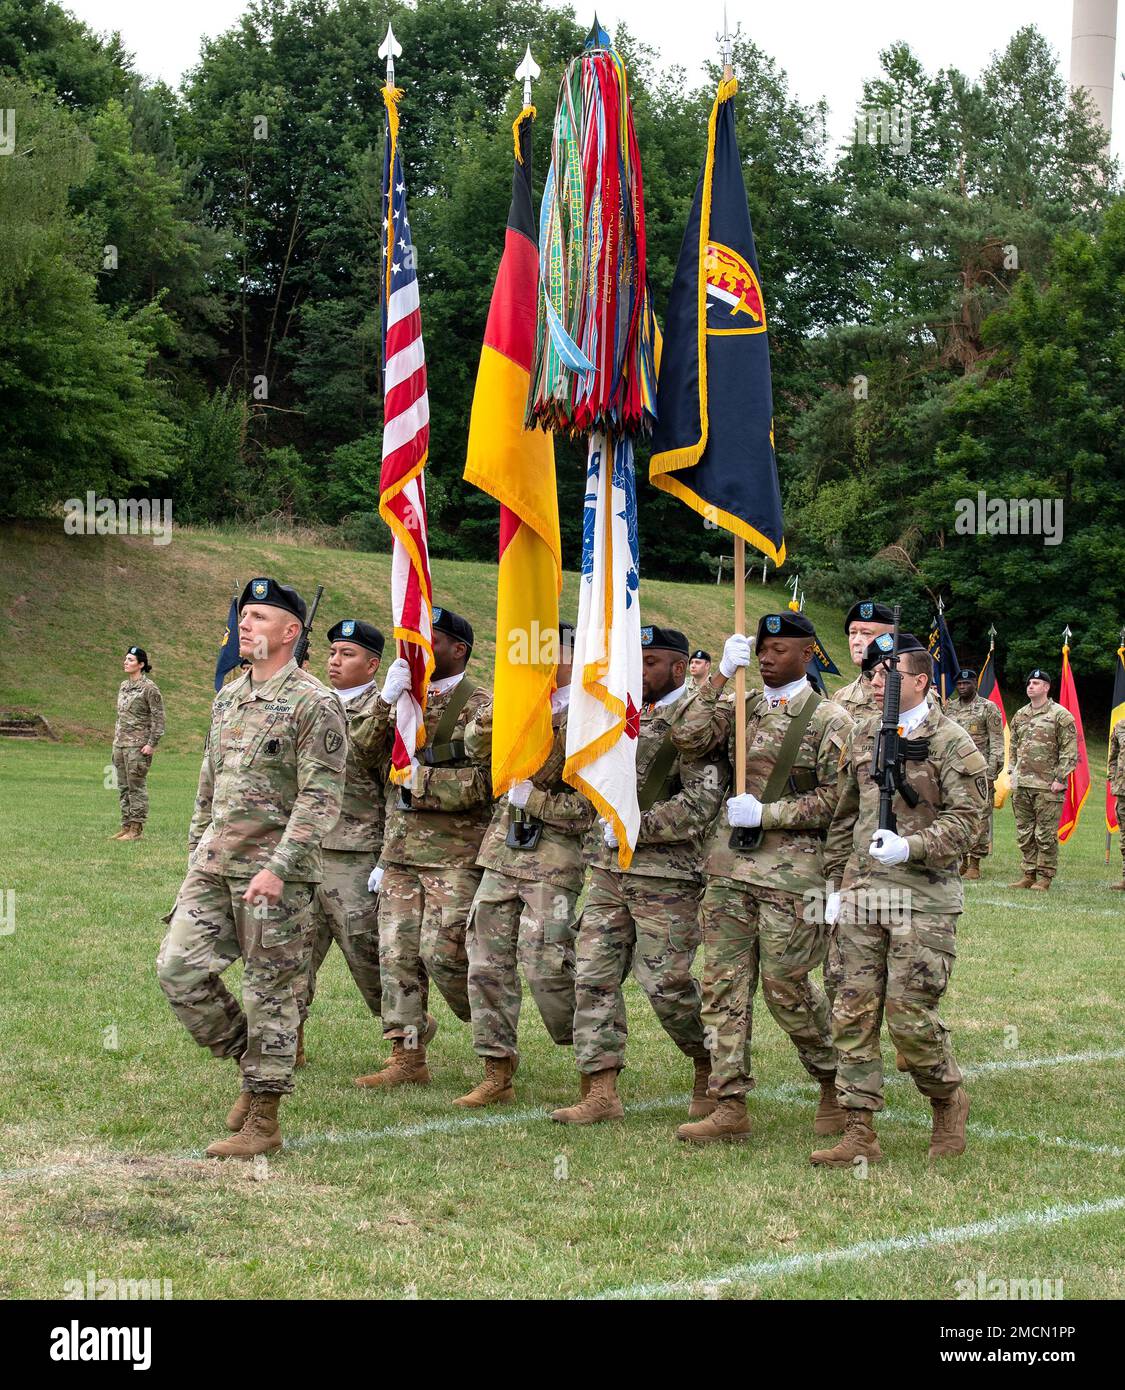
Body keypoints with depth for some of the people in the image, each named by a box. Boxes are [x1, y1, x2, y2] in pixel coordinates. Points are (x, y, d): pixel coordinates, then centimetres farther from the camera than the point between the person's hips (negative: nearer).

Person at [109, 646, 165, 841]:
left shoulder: (148, 687, -9)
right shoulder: (123, 686, 14)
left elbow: (158, 717, -11)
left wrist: (152, 744, -15)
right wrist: (116, 739, 18)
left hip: (138, 744, -8)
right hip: (120, 743, 8)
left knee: (136, 786, -6)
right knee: (123, 788, 9)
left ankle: (136, 829, -3)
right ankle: (126, 827, 15)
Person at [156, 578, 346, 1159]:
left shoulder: (314, 704, -10)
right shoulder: (228, 697, 15)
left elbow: (321, 799, -16)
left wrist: (277, 868, -23)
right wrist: (195, 855, 18)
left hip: (273, 869, -7)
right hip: (213, 865, 7)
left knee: (270, 991, -1)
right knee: (179, 968, -1)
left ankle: (263, 1120, 8)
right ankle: (252, 1066, 19)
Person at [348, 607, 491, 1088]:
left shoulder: (480, 706, -6)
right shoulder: (406, 701, 13)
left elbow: (487, 781, -12)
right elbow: (363, 751, 1)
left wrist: (423, 781, -16)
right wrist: (386, 699, -10)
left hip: (456, 853, -6)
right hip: (400, 849, 6)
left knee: (442, 951, -10)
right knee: (397, 952, 4)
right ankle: (407, 1059, 10)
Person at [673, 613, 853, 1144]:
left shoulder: (830, 719, -3)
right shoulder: (743, 708, 12)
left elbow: (836, 798, -8)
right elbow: (690, 737, -2)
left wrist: (767, 813, -13)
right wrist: (721, 675, -6)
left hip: (791, 868, -5)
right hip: (729, 863, 5)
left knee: (786, 985, -2)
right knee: (723, 982, 3)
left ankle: (834, 1081, 21)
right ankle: (730, 1107, 6)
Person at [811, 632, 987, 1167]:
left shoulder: (951, 742, -5)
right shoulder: (862, 737, 13)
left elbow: (965, 817, -10)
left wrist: (910, 847, -23)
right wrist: (836, 883, 14)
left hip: (924, 898, -5)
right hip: (861, 893, 6)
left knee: (910, 1015, -6)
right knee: (854, 1012, 1)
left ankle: (948, 1101, 21)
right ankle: (860, 1133, 6)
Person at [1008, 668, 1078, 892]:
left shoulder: (1061, 715, -4)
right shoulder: (1019, 715, 14)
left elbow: (1070, 751, -7)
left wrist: (1059, 779, -12)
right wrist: (1013, 773, 12)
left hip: (1046, 785, -6)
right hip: (1021, 785, 6)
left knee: (1046, 835, -3)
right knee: (1024, 833, 9)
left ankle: (1044, 877, 3)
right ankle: (1029, 873, 17)